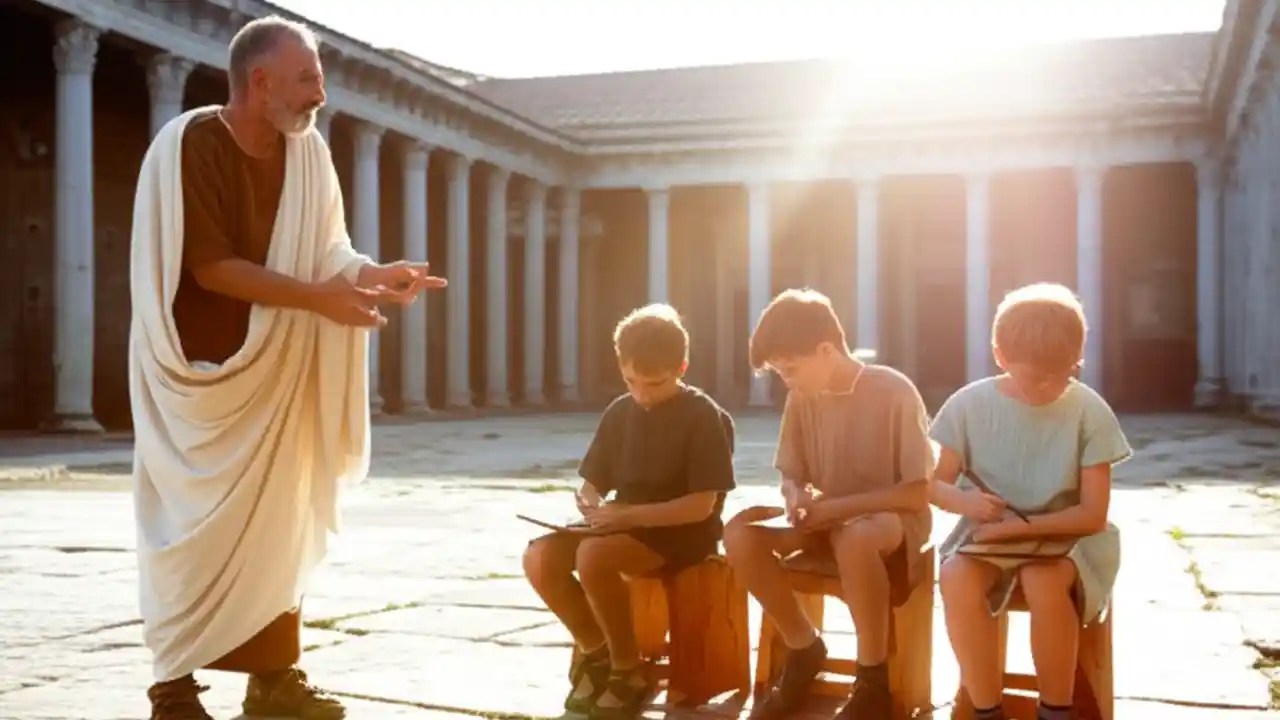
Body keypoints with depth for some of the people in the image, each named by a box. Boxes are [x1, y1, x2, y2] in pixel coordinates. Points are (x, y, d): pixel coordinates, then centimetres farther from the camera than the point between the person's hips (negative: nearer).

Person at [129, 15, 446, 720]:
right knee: (193, 527, -1)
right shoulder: (187, 146, -16)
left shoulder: (307, 152, 1)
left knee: (277, 518, 8)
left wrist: (373, 273, -19)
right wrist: (318, 298, -25)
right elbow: (210, 267, -21)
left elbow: (326, 250, 2)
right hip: (200, 369, -6)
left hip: (275, 370, 6)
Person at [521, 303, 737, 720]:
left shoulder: (703, 416, -11)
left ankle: (629, 672, -14)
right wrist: (590, 505, -12)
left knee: (593, 555, -33)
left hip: (682, 534, -6)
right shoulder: (619, 411, 8)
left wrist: (627, 515, -25)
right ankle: (596, 651, 4)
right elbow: (592, 482, 14)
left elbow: (701, 506, -18)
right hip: (622, 527, 6)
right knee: (540, 557, -18)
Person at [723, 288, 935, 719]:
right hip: (828, 523, 6)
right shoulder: (802, 399, -1)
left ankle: (873, 684, -22)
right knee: (740, 534, -21)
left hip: (891, 521, -5)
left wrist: (836, 507, -21)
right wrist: (796, 497, -16)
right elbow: (790, 475, 9)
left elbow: (917, 494, -17)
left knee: (855, 536, -41)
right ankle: (803, 648, 1)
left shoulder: (894, 392, -17)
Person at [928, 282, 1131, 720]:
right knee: (956, 576, -32)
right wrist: (962, 500, -25)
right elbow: (936, 484, -1)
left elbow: (1093, 515, -12)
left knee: (1044, 581, -36)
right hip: (989, 533, 2)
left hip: (1064, 534, -1)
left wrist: (1024, 526, -25)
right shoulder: (969, 404, -8)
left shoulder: (1090, 411, -12)